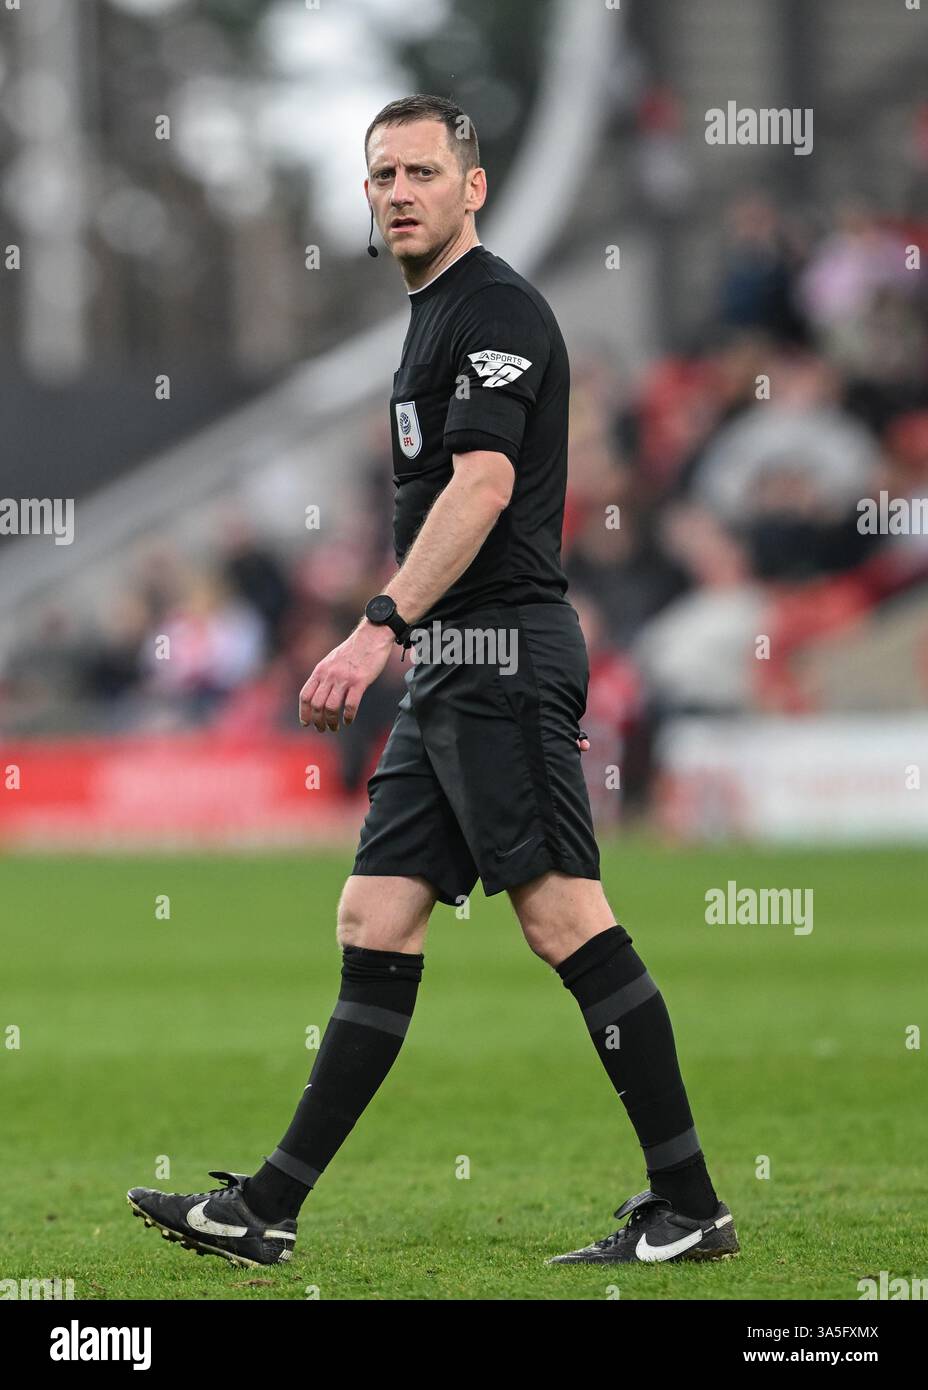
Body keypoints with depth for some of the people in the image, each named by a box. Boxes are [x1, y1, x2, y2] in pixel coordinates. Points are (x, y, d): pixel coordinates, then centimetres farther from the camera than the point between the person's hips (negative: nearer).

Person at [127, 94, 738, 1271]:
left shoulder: (494, 309, -10)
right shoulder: (439, 317, 21)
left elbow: (482, 486, -21)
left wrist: (382, 626, -27)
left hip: (499, 652, -10)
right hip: (452, 667, 10)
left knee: (565, 920, -10)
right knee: (375, 923, 7)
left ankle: (688, 1206, -6)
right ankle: (265, 1213, 7)